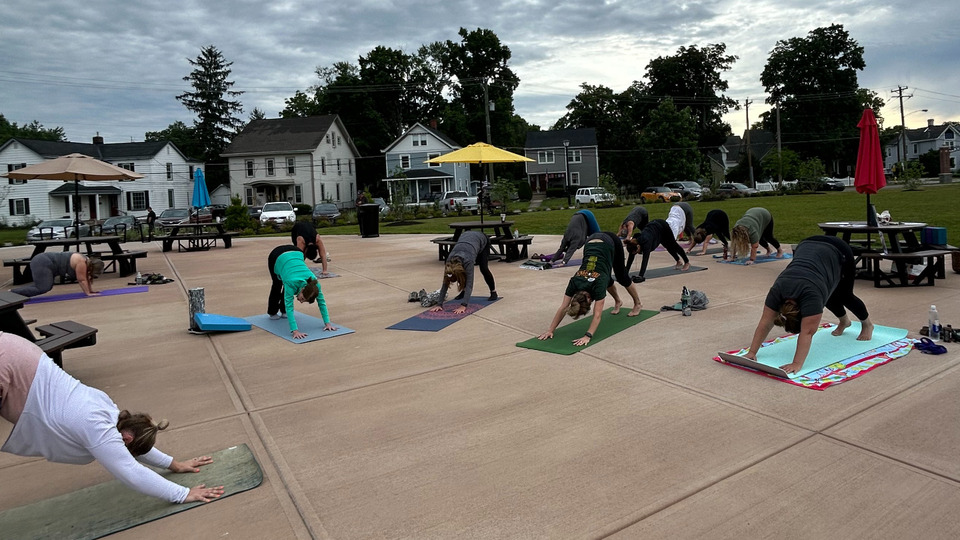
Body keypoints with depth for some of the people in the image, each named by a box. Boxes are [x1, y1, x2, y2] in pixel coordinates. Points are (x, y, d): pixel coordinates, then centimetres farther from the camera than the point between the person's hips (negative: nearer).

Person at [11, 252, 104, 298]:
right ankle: (12, 293, -17)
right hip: (42, 263, -10)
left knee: (44, 286, 10)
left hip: (44, 261, 10)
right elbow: (82, 280, -17)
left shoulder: (86, 261, 9)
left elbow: (86, 278, 15)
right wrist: (88, 293, -12)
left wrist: (91, 290, 15)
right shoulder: (81, 262, -18)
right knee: (43, 288, -18)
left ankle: (14, 293, 10)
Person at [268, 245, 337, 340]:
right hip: (278, 257, -2)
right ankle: (272, 312, 38)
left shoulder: (314, 282, -31)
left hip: (296, 253, 2)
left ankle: (283, 310, 30)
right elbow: (289, 306, -43)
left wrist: (327, 323, -27)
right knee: (278, 285, 15)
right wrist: (295, 331, -50)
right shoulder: (292, 283, -41)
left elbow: (322, 302, -23)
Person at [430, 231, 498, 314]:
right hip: (465, 236, 4)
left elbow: (469, 284, -46)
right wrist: (439, 304, -32)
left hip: (482, 239, -4)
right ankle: (464, 291, 15)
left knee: (483, 269, -12)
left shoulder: (468, 261, -42)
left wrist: (463, 305, -54)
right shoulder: (449, 262, -29)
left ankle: (493, 291, 10)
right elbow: (445, 283, -26)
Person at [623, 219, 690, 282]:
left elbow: (645, 259, -50)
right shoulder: (634, 243, -25)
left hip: (662, 226, -5)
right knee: (668, 247, 23)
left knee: (673, 245, 14)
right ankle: (678, 262, 45)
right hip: (653, 226, 5)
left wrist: (640, 276, -57)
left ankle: (687, 262, 36)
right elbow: (630, 258, -21)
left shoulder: (646, 241, -42)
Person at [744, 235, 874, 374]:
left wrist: (797, 364, -40)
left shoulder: (811, 294, -36)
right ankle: (844, 320, 39)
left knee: (844, 295, 11)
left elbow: (807, 332, -37)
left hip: (838, 252, -3)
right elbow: (765, 323, -22)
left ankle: (867, 323, 37)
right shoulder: (777, 290, -24)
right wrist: (752, 352, -24)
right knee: (830, 296, 11)